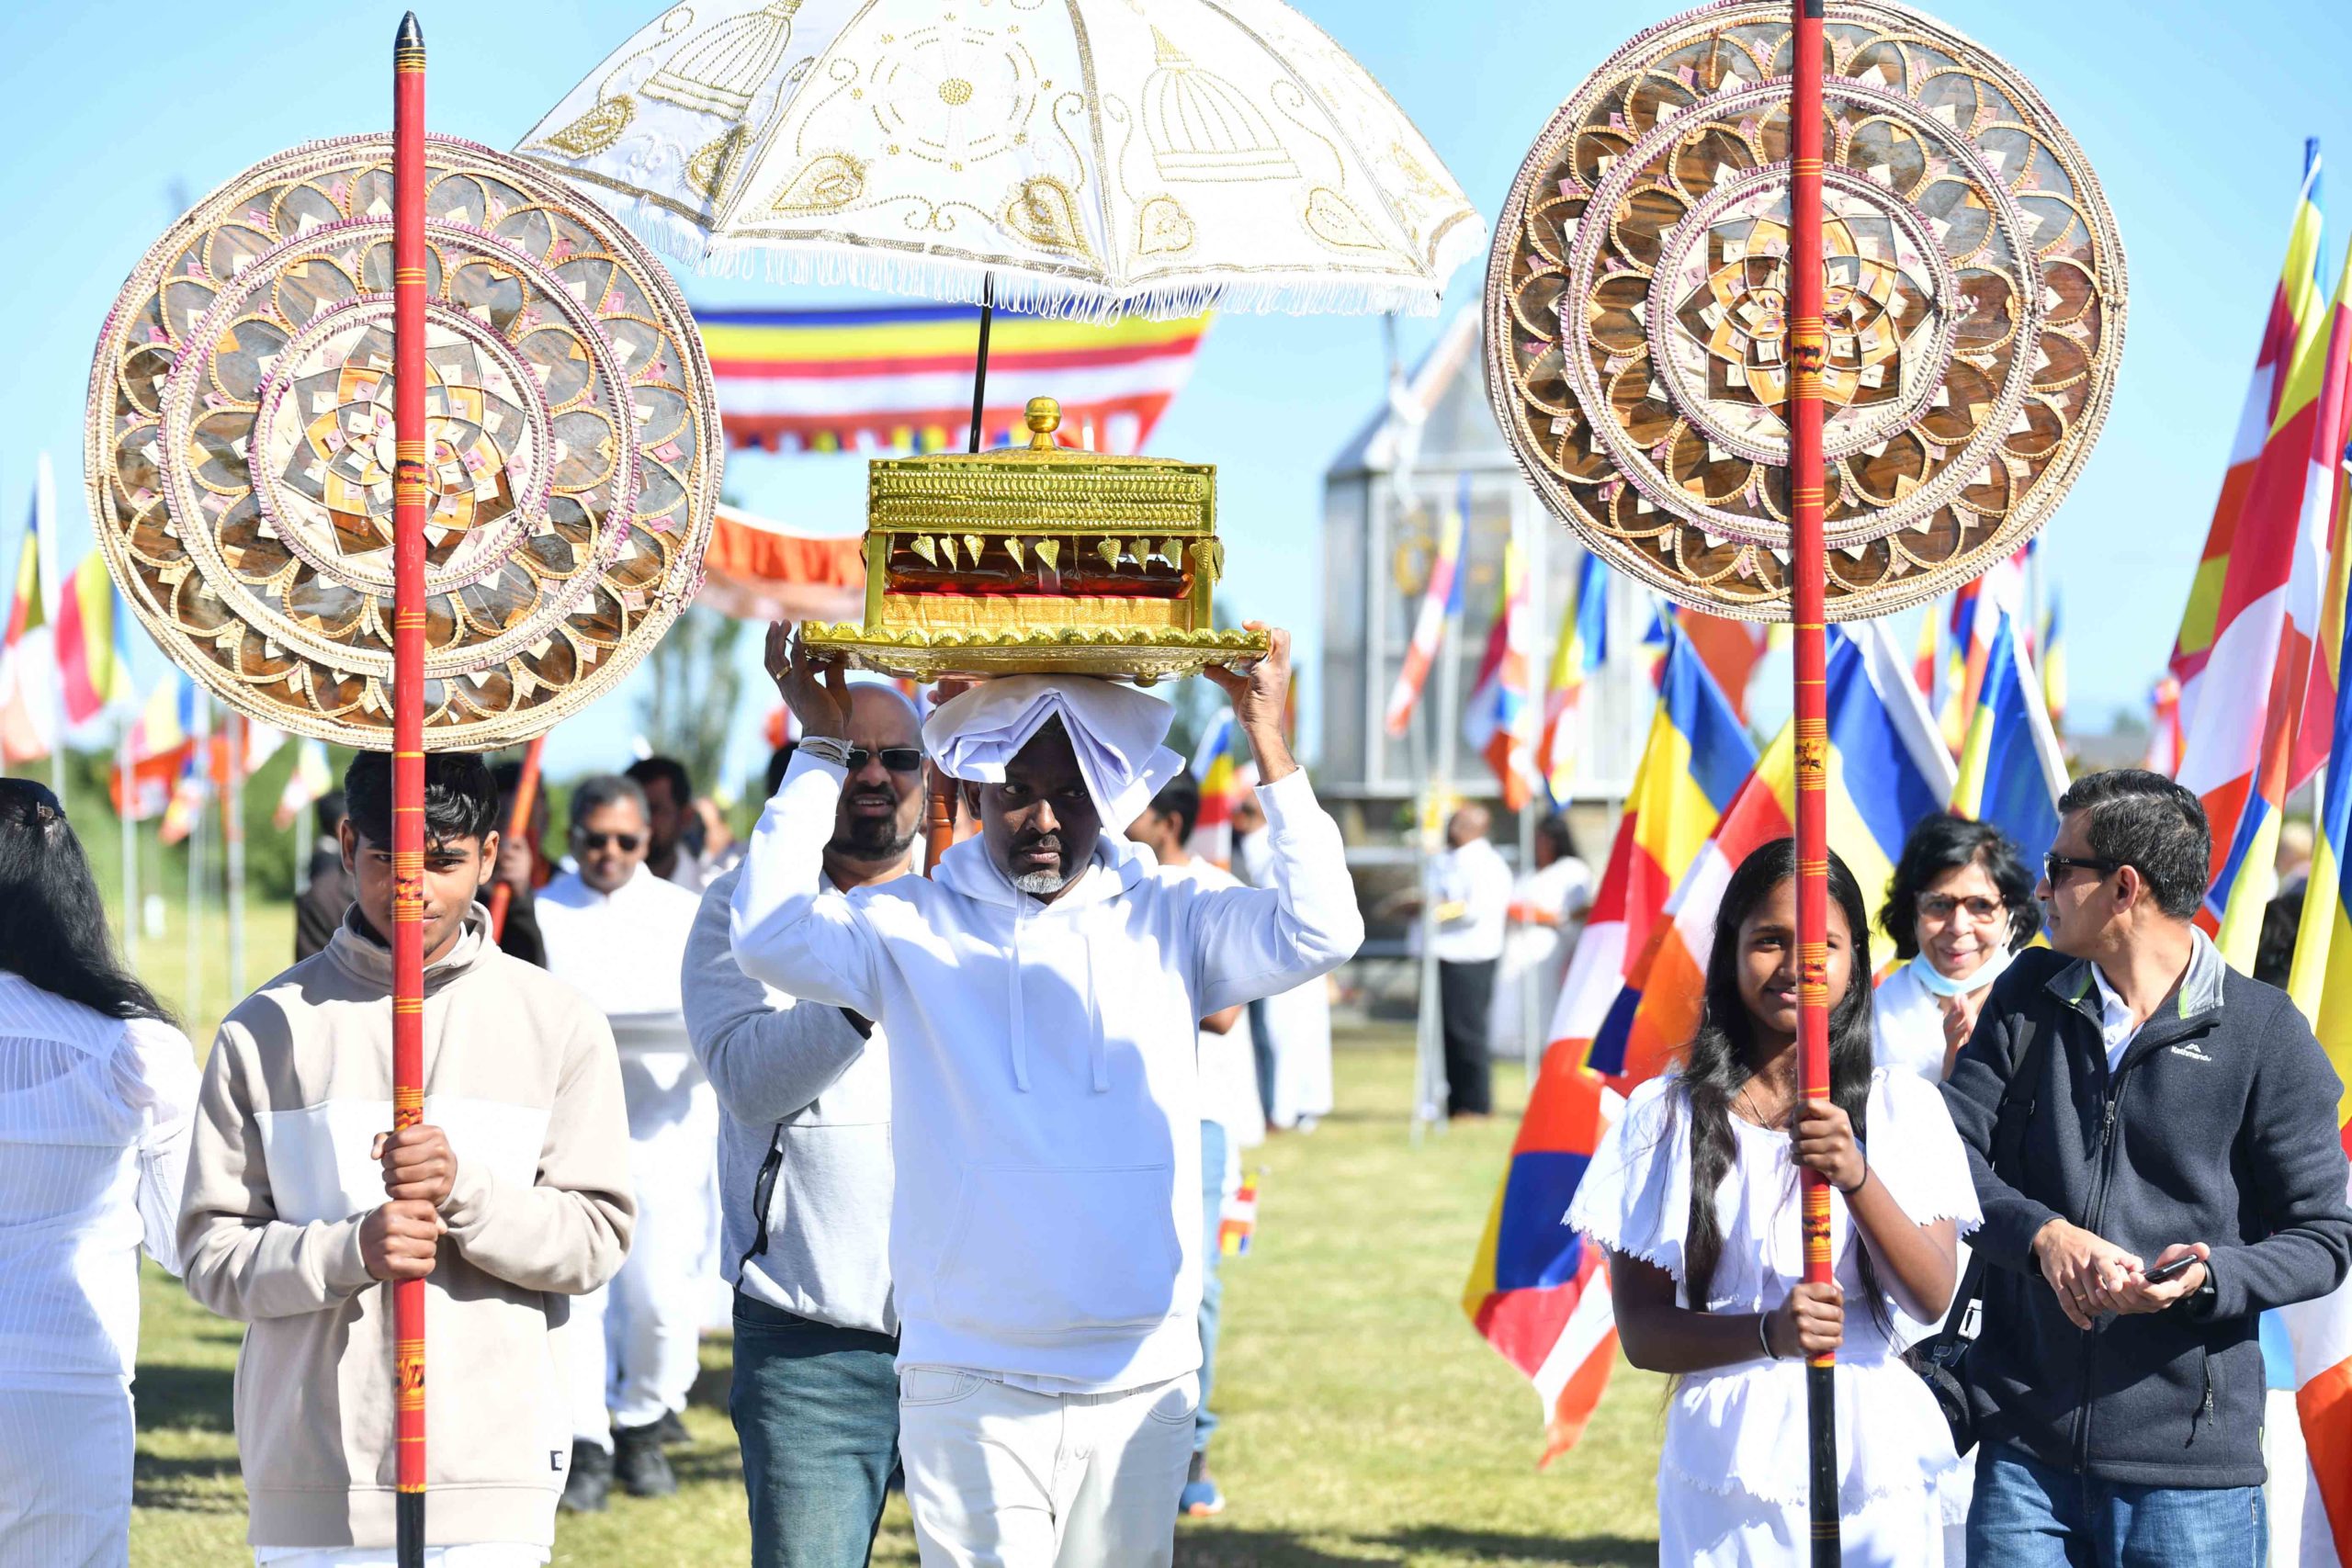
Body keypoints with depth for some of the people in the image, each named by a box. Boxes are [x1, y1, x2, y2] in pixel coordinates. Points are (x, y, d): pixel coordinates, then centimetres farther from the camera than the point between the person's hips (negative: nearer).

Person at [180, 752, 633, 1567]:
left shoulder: (557, 1024, 7)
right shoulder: (267, 1029, 6)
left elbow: (597, 1238, 2)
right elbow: (212, 1253, 3)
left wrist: (468, 1189, -15)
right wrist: (349, 1250, -15)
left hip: (492, 1465, 0)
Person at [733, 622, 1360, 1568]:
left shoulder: (1166, 924, 8)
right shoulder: (914, 929, 4)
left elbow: (1319, 931, -4)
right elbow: (771, 934, -11)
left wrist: (1265, 736, -6)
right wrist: (821, 745, -8)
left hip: (1141, 1383, 2)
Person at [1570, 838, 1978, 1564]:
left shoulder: (1902, 1108, 5)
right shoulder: (1663, 1116, 3)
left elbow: (1933, 1298, -6)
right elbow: (1639, 1330, -1)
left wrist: (1856, 1175, -22)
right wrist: (1768, 1333, -18)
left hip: (1878, 1468, 1)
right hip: (1727, 1468, 0)